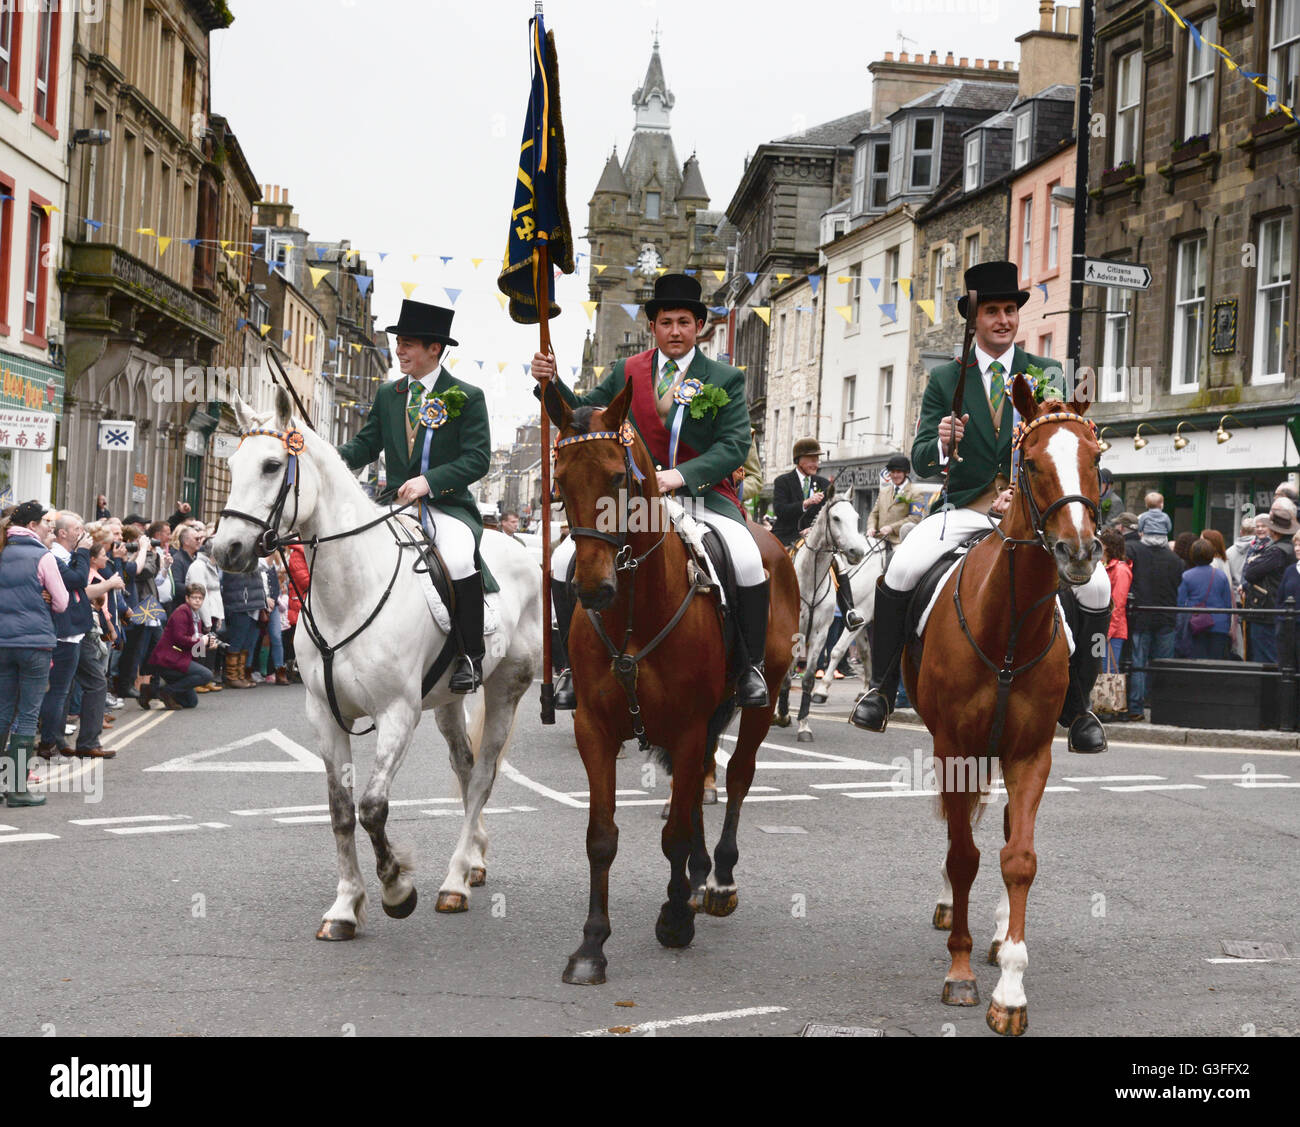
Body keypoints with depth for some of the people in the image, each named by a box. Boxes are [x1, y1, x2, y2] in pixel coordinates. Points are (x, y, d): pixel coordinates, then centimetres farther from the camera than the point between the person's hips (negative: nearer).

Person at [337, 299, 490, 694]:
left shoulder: (467, 397, -1)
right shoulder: (387, 394, 15)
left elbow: (478, 458, -9)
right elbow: (366, 444, 13)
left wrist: (429, 480, -22)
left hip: (447, 505, -5)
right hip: (396, 503, 5)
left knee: (458, 560, -35)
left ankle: (471, 656, -21)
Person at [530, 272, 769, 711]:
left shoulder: (726, 380, 2)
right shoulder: (626, 373, 10)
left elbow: (735, 444, -7)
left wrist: (680, 475, -22)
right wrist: (551, 382, -8)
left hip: (703, 493, -2)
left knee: (749, 565, -28)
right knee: (564, 563, -15)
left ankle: (750, 669, -9)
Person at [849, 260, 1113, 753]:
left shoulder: (1047, 374, 7)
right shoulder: (944, 380, 6)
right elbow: (920, 463, 2)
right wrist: (941, 444, -22)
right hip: (965, 509, 0)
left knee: (1096, 588, -20)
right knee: (900, 570, -27)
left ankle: (1076, 706, 0)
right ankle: (881, 687, -8)